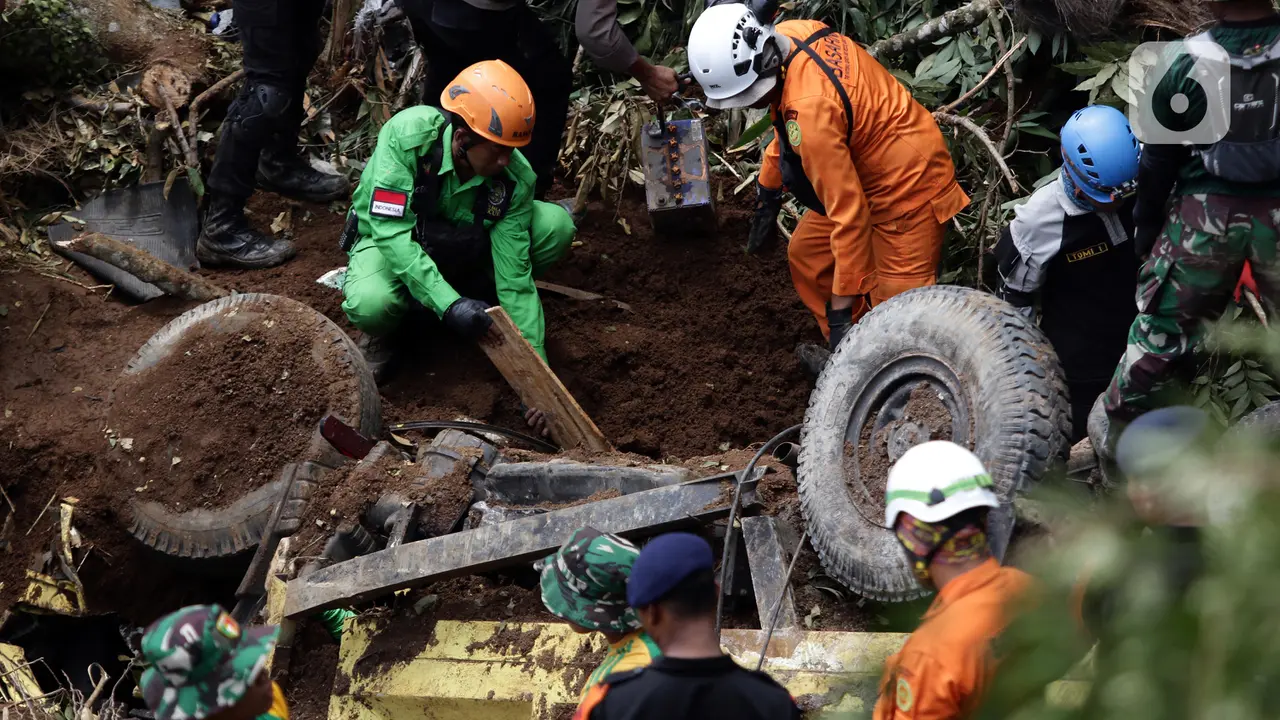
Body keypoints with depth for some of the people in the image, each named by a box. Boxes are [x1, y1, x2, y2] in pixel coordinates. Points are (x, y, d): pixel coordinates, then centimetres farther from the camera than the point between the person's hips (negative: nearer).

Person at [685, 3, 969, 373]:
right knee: (806, 256, 17)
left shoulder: (810, 107, -36)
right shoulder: (788, 36, -10)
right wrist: (767, 195, 19)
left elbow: (849, 213, -32)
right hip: (864, 171, 10)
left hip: (908, 187, -10)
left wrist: (843, 309, -26)